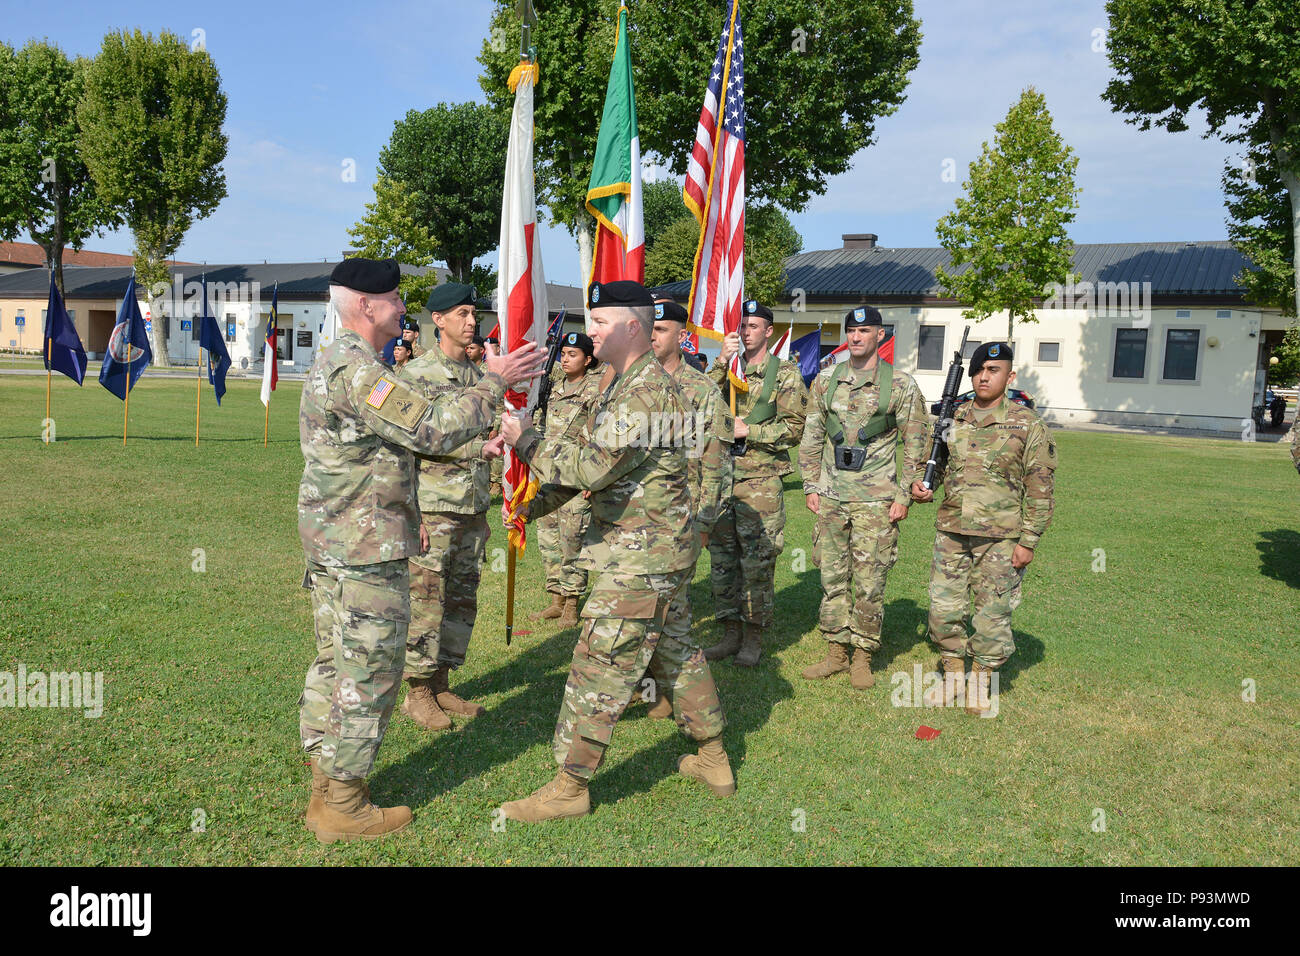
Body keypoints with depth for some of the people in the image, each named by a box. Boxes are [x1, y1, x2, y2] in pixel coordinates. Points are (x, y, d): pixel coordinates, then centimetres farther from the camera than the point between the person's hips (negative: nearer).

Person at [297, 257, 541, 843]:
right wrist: (495, 383, -15)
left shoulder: (331, 361, 15)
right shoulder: (356, 368, -19)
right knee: (368, 674, 0)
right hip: (367, 550, -11)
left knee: (334, 664, 17)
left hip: (329, 542, 11)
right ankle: (344, 808, 11)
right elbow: (431, 429, -24)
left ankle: (325, 792, 29)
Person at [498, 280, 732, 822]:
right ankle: (713, 762, 32)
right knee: (676, 650, 19)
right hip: (660, 551, 11)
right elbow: (592, 458, 17)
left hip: (640, 557, -11)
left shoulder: (646, 391, -20)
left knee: (600, 665, -4)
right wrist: (537, 504, 8)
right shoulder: (627, 385, 14)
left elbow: (593, 467, -26)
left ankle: (570, 787, 7)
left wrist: (528, 442, -15)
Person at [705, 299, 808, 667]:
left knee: (757, 561, 1)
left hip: (761, 481, -4)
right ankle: (730, 632, 22)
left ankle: (753, 637, 14)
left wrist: (748, 430, -14)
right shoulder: (727, 369, 12)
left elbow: (794, 429, -5)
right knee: (722, 558, 9)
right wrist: (722, 360, -12)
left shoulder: (785, 374, 0)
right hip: (721, 475, 5)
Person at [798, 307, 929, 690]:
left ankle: (863, 657, 14)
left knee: (869, 583, 0)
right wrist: (811, 487, 6)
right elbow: (811, 439, 12)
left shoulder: (900, 385, -2)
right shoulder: (826, 380, 8)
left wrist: (904, 496, -5)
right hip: (830, 498, 4)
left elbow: (915, 445, 0)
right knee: (832, 578, 9)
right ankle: (836, 653, 21)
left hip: (875, 500, -3)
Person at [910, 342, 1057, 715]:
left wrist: (1028, 541, -7)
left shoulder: (1027, 424, -3)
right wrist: (922, 485, 0)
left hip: (1000, 537, -3)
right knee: (943, 607, 6)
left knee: (992, 614, 4)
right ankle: (953, 672, 26)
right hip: (950, 530, 4)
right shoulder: (953, 418, 8)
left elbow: (1040, 488, -3)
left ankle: (981, 681, 22)